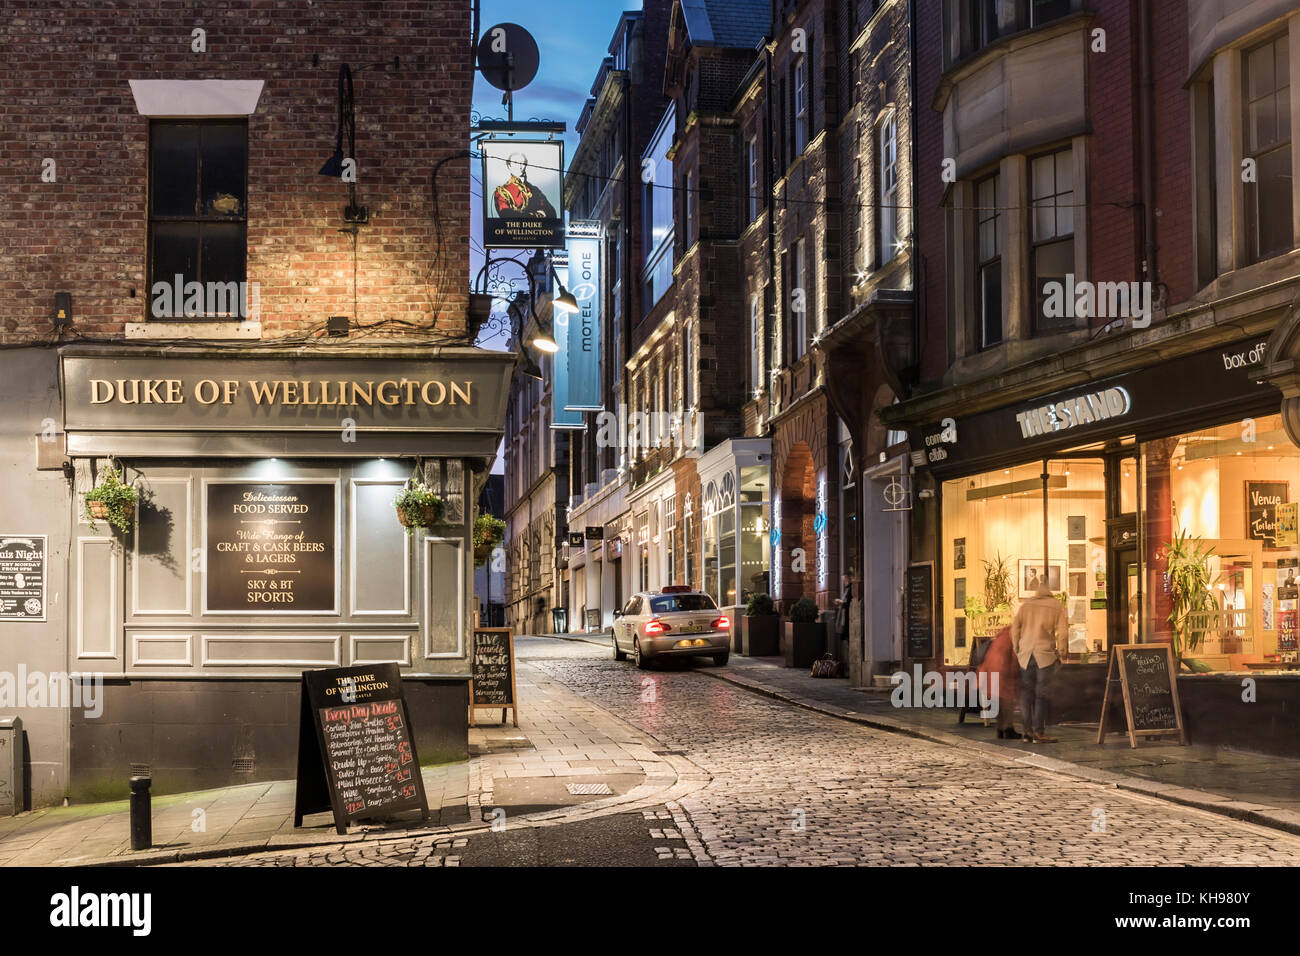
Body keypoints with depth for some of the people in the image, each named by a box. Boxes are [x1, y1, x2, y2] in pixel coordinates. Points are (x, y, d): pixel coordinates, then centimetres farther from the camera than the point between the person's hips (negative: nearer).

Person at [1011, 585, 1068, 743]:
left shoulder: (1026, 605, 10)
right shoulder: (1057, 605, 2)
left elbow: (1015, 627, 5)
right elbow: (1063, 631, -5)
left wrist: (1016, 649, 11)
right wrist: (1061, 652, 2)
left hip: (1025, 654, 3)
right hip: (1046, 654, -3)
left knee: (1026, 692, 9)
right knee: (1042, 694, 0)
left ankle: (1028, 729, 5)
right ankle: (1039, 732, -1)